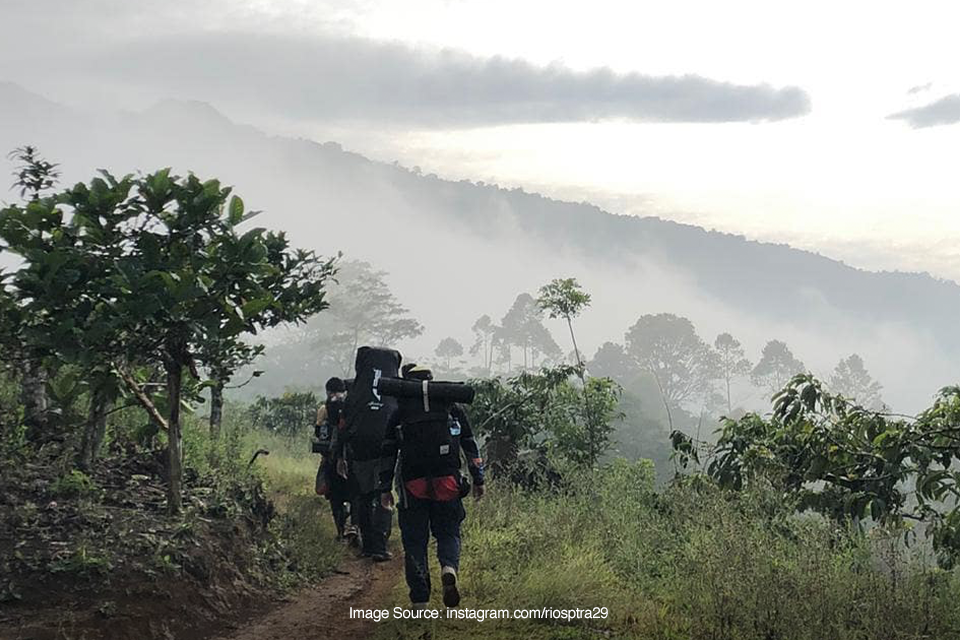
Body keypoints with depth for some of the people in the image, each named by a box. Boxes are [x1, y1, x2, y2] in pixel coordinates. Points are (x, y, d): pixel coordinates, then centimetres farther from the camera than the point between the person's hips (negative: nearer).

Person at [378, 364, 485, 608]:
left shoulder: (399, 414, 9)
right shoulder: (452, 408, 12)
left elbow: (388, 453, 7)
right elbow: (470, 445, 11)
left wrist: (385, 488, 10)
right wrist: (478, 479, 15)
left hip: (413, 485, 0)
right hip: (448, 483, 1)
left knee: (414, 540, 7)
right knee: (448, 533, 12)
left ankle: (420, 600, 3)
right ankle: (449, 568, -20)